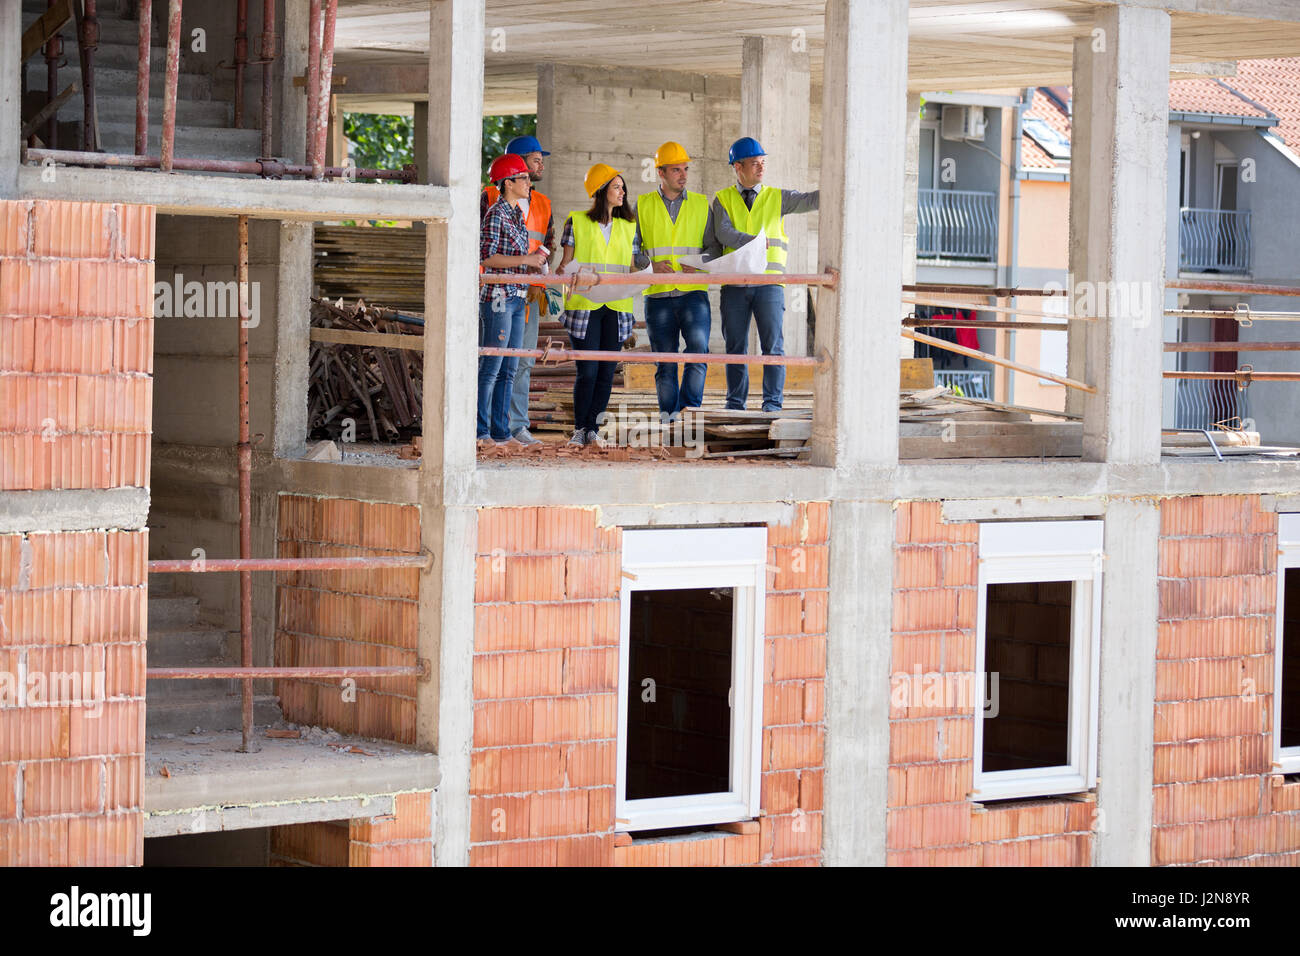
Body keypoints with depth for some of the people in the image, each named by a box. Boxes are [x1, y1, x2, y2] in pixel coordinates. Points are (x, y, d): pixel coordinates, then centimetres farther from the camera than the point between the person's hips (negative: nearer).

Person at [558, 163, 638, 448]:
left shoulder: (628, 226, 15)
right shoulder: (577, 222, 5)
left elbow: (631, 269, 14)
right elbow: (566, 264, 4)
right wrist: (571, 275, -18)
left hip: (616, 307, 3)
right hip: (584, 306, -3)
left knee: (607, 371, 1)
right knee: (587, 371, -8)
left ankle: (593, 429, 9)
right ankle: (579, 429, 4)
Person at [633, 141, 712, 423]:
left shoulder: (701, 205, 11)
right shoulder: (643, 206, 9)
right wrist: (650, 264, -9)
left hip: (693, 292, 0)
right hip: (658, 295, 0)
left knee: (698, 347, -21)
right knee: (665, 360, 3)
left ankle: (690, 406, -14)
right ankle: (669, 413, 11)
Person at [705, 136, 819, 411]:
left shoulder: (776, 198, 10)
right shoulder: (723, 200, 9)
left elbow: (810, 200, -3)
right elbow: (723, 233, -7)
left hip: (768, 284, 0)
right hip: (734, 285, 0)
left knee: (773, 345, -9)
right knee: (735, 348, 5)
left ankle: (773, 404, -6)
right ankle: (735, 405, 12)